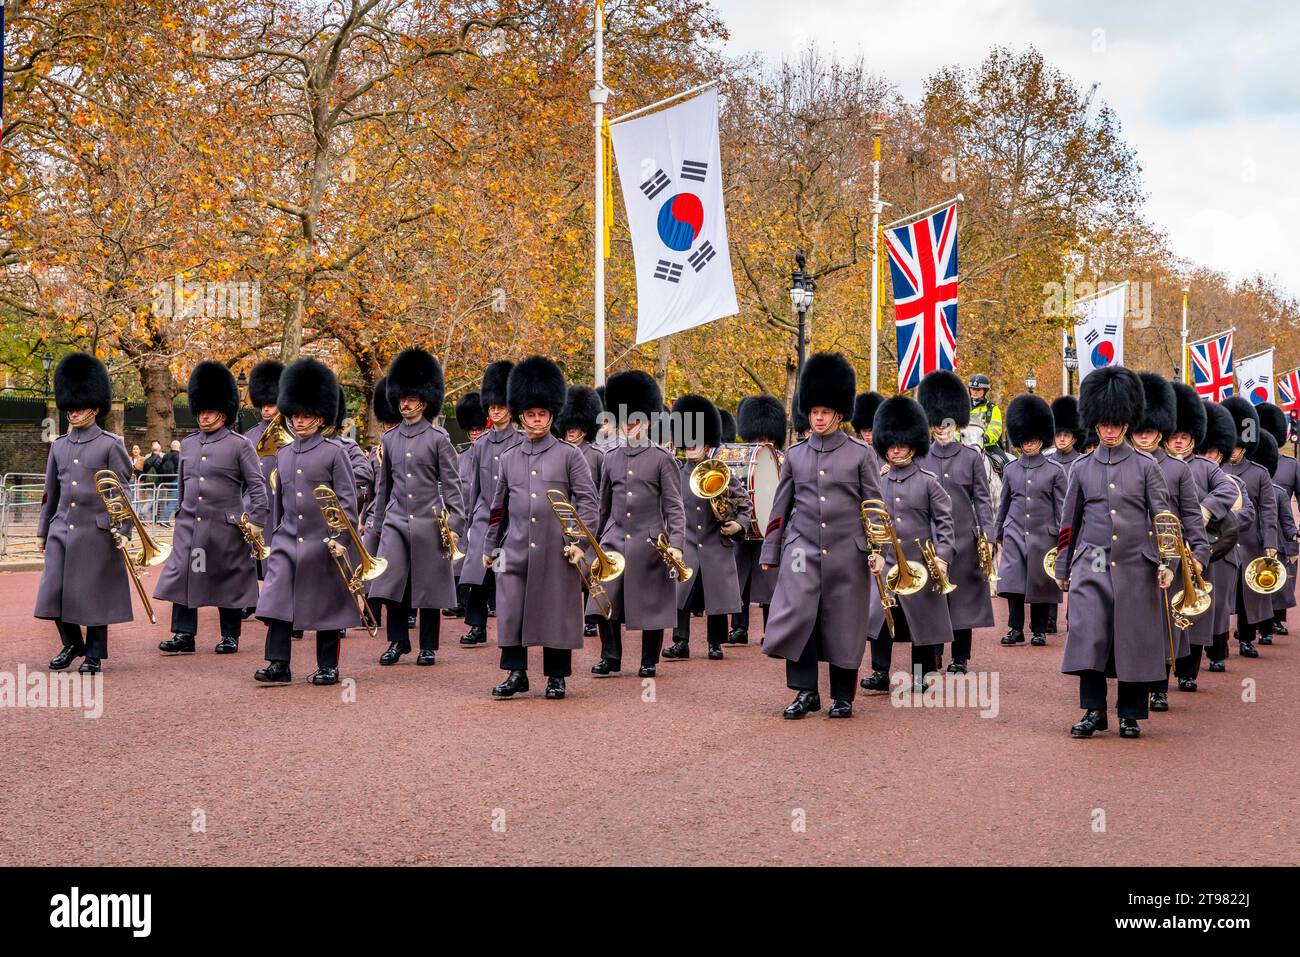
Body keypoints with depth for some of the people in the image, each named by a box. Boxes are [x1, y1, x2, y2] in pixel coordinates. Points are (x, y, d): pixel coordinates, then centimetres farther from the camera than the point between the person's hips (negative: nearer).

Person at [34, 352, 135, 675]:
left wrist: (121, 527, -12)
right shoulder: (59, 446, 11)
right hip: (61, 530, 5)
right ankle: (72, 643, 23)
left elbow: (123, 490, -4)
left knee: (94, 594, 1)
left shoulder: (111, 445, -3)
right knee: (54, 591, 2)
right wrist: (42, 531, 17)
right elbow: (51, 493, 17)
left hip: (97, 532, -4)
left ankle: (94, 654, 13)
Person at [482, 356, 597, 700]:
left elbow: (587, 500, -2)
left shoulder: (569, 455, 2)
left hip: (556, 551, -3)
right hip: (516, 551, 3)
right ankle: (515, 673, 9)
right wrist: (489, 547, 16)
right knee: (511, 611, -1)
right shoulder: (509, 458, 12)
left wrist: (578, 541, -12)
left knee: (557, 613, 2)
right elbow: (498, 507, 18)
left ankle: (556, 677, 12)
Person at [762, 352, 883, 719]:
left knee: (844, 625, 3)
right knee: (796, 617, -10)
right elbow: (780, 508, 12)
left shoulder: (861, 454, 2)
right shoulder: (795, 454, 8)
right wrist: (770, 554, 10)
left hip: (847, 553, -1)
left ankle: (842, 697, 15)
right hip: (802, 551, 1)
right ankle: (805, 692, 1)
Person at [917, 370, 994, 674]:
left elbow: (982, 498, 2)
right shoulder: (920, 458, 5)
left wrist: (987, 534, -7)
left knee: (963, 594, 4)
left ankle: (960, 658, 12)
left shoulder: (971, 457, 3)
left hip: (963, 536, -1)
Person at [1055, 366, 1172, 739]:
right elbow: (1069, 523, 14)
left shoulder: (1146, 466, 3)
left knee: (1135, 641, 2)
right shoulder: (1082, 468, 8)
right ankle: (1094, 711, 1)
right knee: (1088, 638, -8)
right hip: (1091, 567, 1)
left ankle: (1130, 715, 12)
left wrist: (1167, 563, -9)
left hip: (1135, 567, -1)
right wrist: (1062, 569, 14)